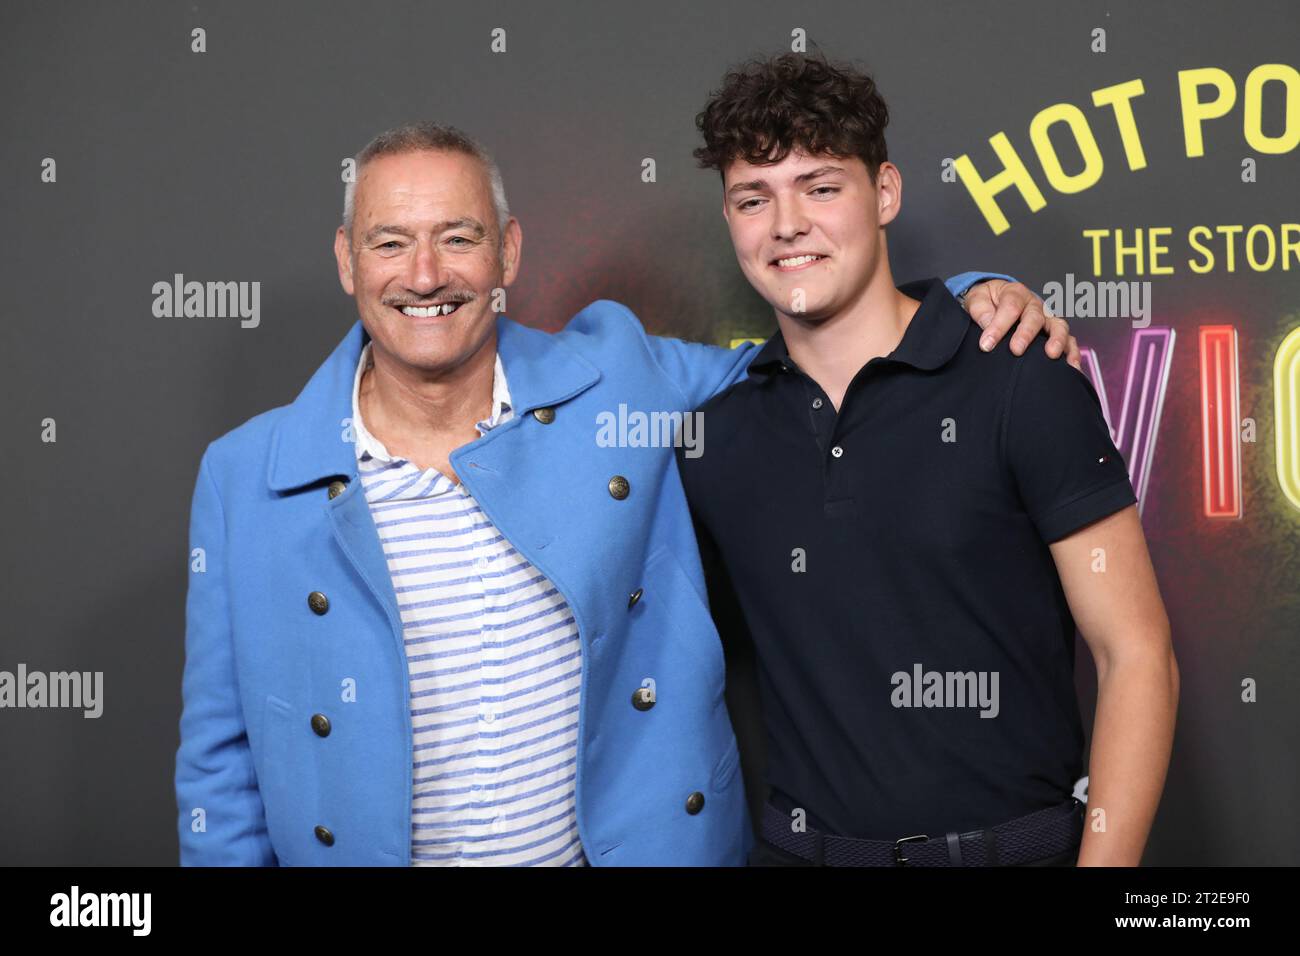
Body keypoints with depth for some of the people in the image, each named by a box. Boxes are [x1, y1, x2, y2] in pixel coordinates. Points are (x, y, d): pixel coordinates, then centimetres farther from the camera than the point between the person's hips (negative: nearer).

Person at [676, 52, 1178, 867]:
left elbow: (1136, 654, -9)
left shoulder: (1022, 387, -9)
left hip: (1009, 844, -3)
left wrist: (1104, 861, -17)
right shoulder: (713, 432, 1)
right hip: (801, 845, 3)